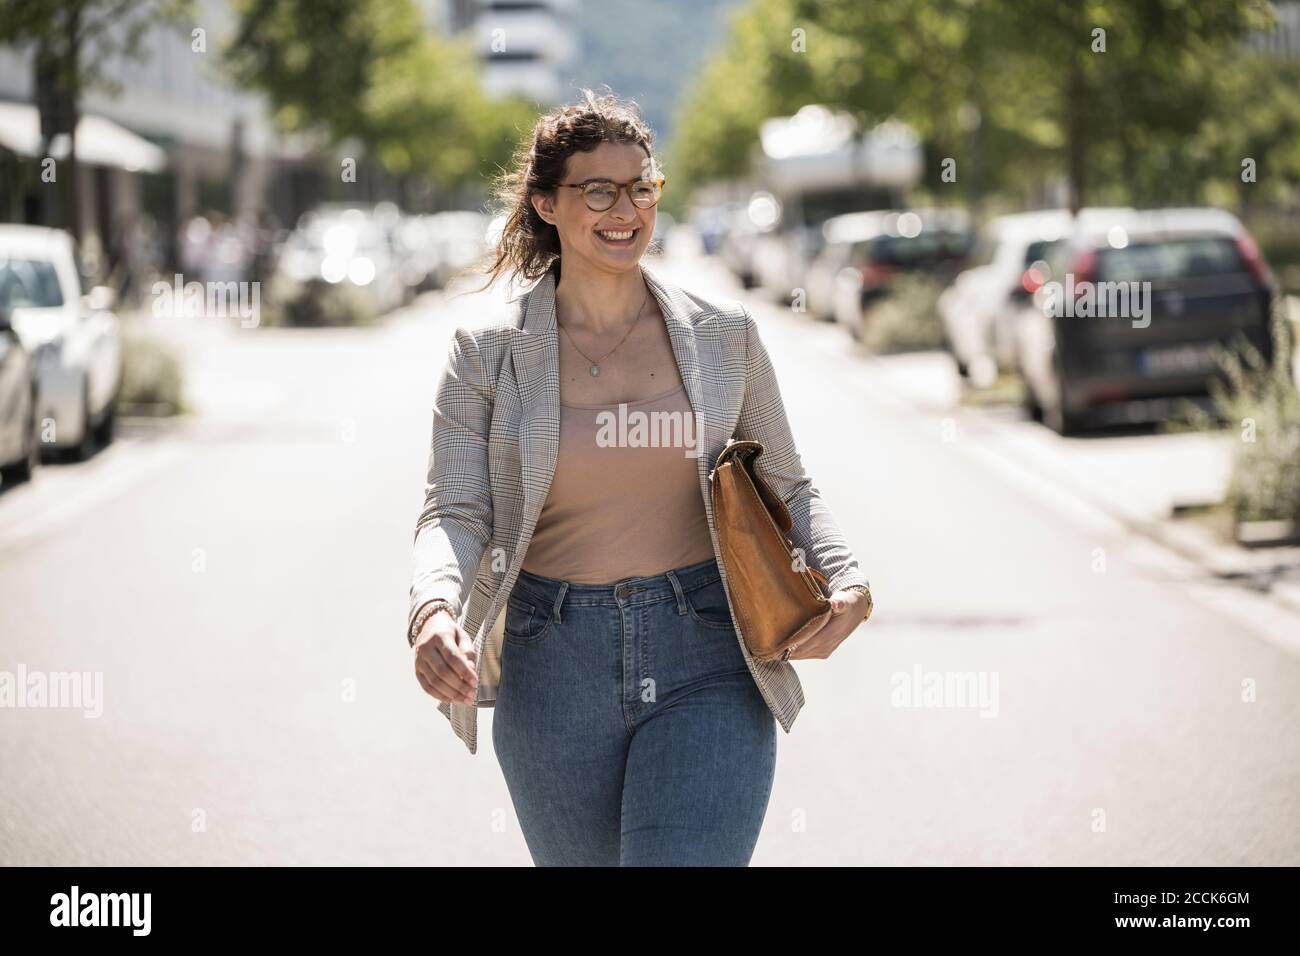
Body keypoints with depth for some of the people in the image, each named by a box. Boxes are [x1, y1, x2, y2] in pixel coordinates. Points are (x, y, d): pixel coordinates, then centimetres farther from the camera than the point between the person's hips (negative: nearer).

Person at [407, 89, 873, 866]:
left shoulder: (724, 336, 4)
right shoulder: (489, 356, 1)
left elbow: (787, 489, 12)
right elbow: (454, 514, -5)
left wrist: (846, 580, -7)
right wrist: (435, 610, -26)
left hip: (705, 665, -1)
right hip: (555, 674, 1)